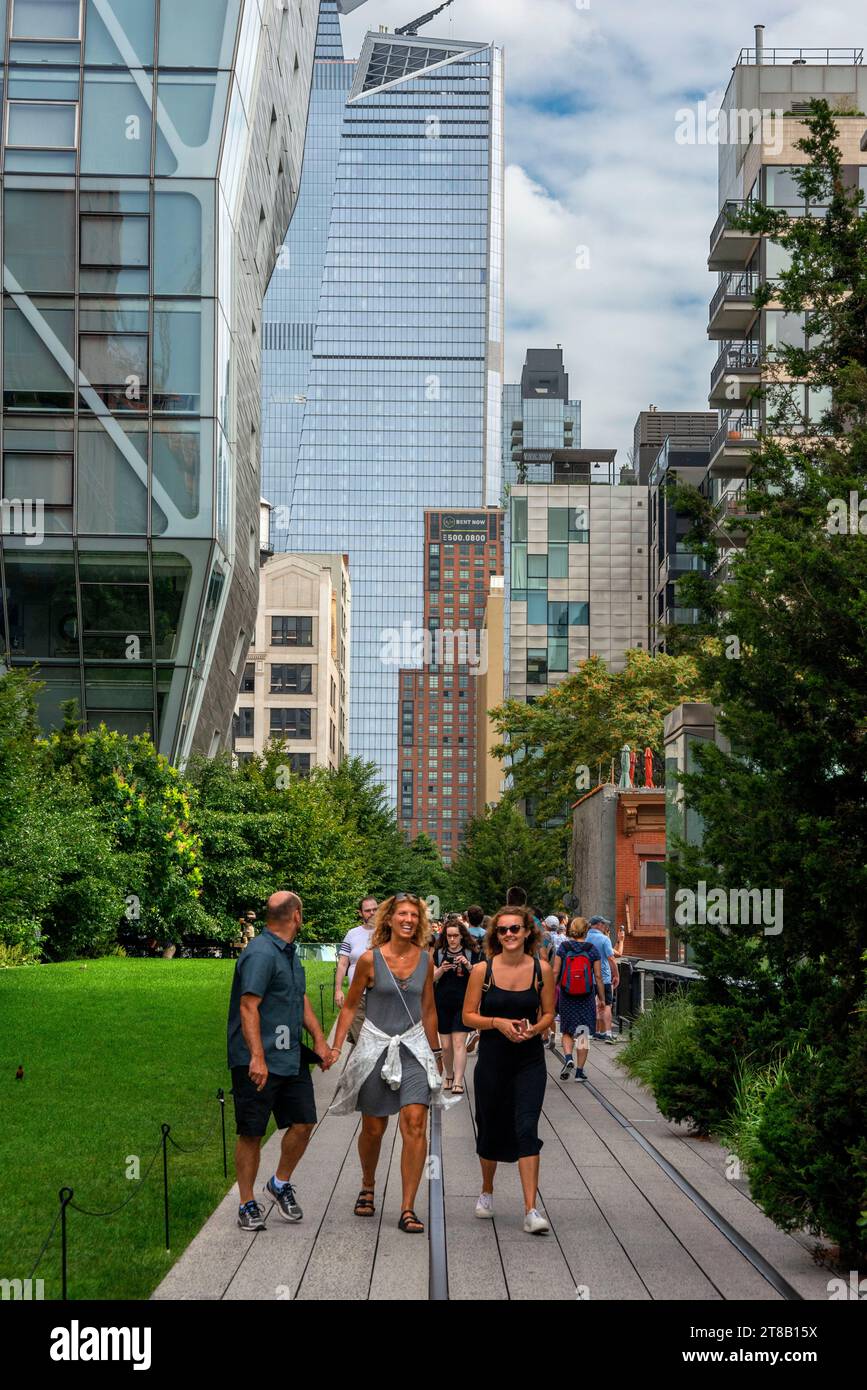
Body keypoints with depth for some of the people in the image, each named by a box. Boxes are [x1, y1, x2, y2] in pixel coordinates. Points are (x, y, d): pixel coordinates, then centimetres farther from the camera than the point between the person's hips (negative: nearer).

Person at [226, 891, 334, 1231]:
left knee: (303, 1123, 7)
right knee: (251, 1133, 1)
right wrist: (257, 1057, -27)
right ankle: (247, 1205, 12)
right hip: (258, 1062, -9)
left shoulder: (289, 952, 15)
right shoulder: (260, 954, -16)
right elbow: (248, 1007, -21)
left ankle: (281, 1184, 27)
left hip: (291, 1058, 9)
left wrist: (319, 1039, 15)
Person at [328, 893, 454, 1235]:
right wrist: (335, 1048, -3)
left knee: (415, 1123, -13)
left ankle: (408, 1209, -9)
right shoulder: (370, 959, -6)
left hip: (414, 1047, 1)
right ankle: (368, 1188, 39)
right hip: (375, 1047, -1)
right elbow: (349, 1006, 3)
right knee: (373, 1128, 10)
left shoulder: (425, 960, 2)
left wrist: (436, 1052, 19)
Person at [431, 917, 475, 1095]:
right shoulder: (439, 953, 6)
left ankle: (458, 1082, -12)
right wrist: (441, 969, -18)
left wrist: (468, 966, -18)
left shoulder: (470, 954, 2)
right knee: (445, 1045, 5)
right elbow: (432, 978, 1)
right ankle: (449, 1076, 25)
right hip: (442, 1004, 2)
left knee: (459, 1042, -10)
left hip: (463, 1004, -2)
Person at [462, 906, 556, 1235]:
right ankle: (487, 1192, 39)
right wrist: (498, 1023, -17)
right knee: (490, 1130, 13)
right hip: (492, 1060, 1)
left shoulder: (542, 969, -3)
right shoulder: (482, 971, -5)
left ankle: (531, 1211, -12)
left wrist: (533, 1029, -14)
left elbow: (549, 1014, 6)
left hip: (530, 1061, -1)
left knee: (526, 1130, -12)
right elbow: (468, 1016, -1)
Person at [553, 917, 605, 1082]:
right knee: (584, 1032, 8)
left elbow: (555, 972, -4)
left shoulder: (563, 948, -3)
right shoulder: (592, 950, -4)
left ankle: (568, 1057, -12)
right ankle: (580, 1071, 10)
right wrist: (602, 999, 5)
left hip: (566, 996, 1)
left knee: (567, 1031, 14)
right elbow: (598, 976, -3)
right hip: (587, 998, -1)